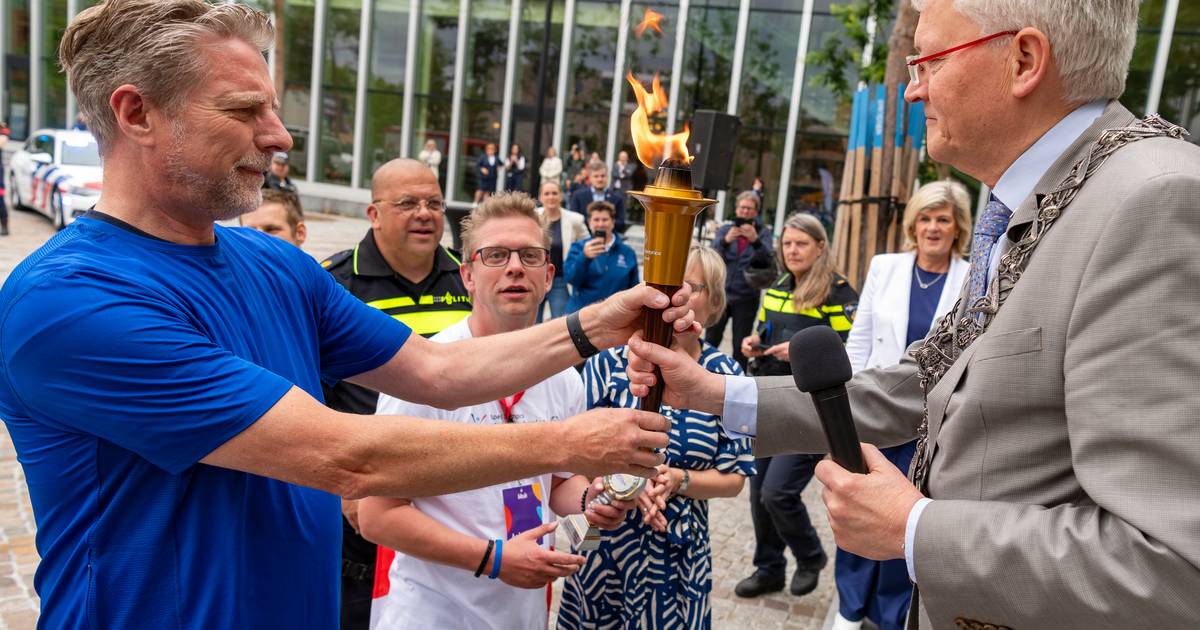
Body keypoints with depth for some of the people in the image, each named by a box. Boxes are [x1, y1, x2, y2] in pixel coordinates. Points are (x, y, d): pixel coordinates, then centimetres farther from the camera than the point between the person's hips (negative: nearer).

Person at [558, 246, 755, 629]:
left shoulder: (726, 376, -5)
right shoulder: (610, 363, -10)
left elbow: (734, 478, -2)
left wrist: (679, 480, -19)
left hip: (680, 556, 1)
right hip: (604, 544, 0)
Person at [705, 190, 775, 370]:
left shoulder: (763, 232, 4)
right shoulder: (725, 230, 8)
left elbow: (767, 259, -12)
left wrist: (755, 240, -29)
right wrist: (726, 240, -24)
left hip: (746, 297, -1)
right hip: (720, 293, 1)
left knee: (740, 345, 3)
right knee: (711, 340, 4)